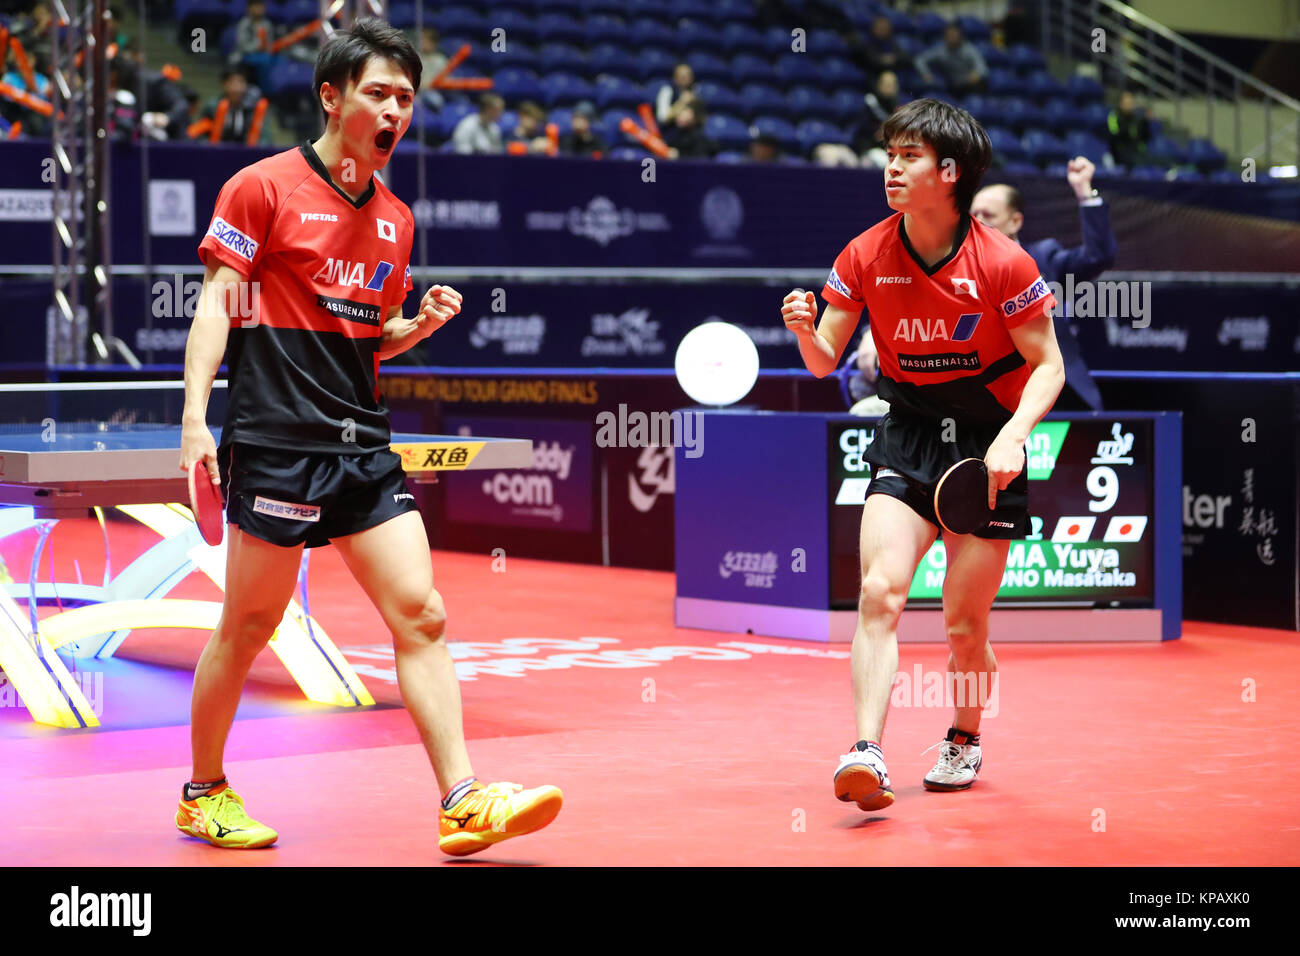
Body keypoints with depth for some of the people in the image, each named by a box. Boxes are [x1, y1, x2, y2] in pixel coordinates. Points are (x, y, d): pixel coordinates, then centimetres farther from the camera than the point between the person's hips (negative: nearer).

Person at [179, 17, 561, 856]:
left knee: (420, 614, -5)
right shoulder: (264, 187, -4)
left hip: (364, 446, 6)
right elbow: (216, 306, -6)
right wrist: (195, 417, -15)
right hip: (277, 441, -6)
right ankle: (204, 794, 21)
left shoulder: (395, 219, 15)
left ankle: (462, 802, -7)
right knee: (248, 625, 3)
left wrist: (419, 325, 2)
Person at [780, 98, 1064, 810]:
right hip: (906, 437, 2)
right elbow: (825, 362, 4)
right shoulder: (865, 256, -3)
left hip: (987, 449, -2)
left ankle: (964, 740, 30)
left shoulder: (1002, 263, -13)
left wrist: (1012, 437, -22)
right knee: (880, 591, -19)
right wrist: (805, 329, -19)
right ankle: (867, 753, -22)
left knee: (964, 627, 3)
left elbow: (1048, 365, -6)